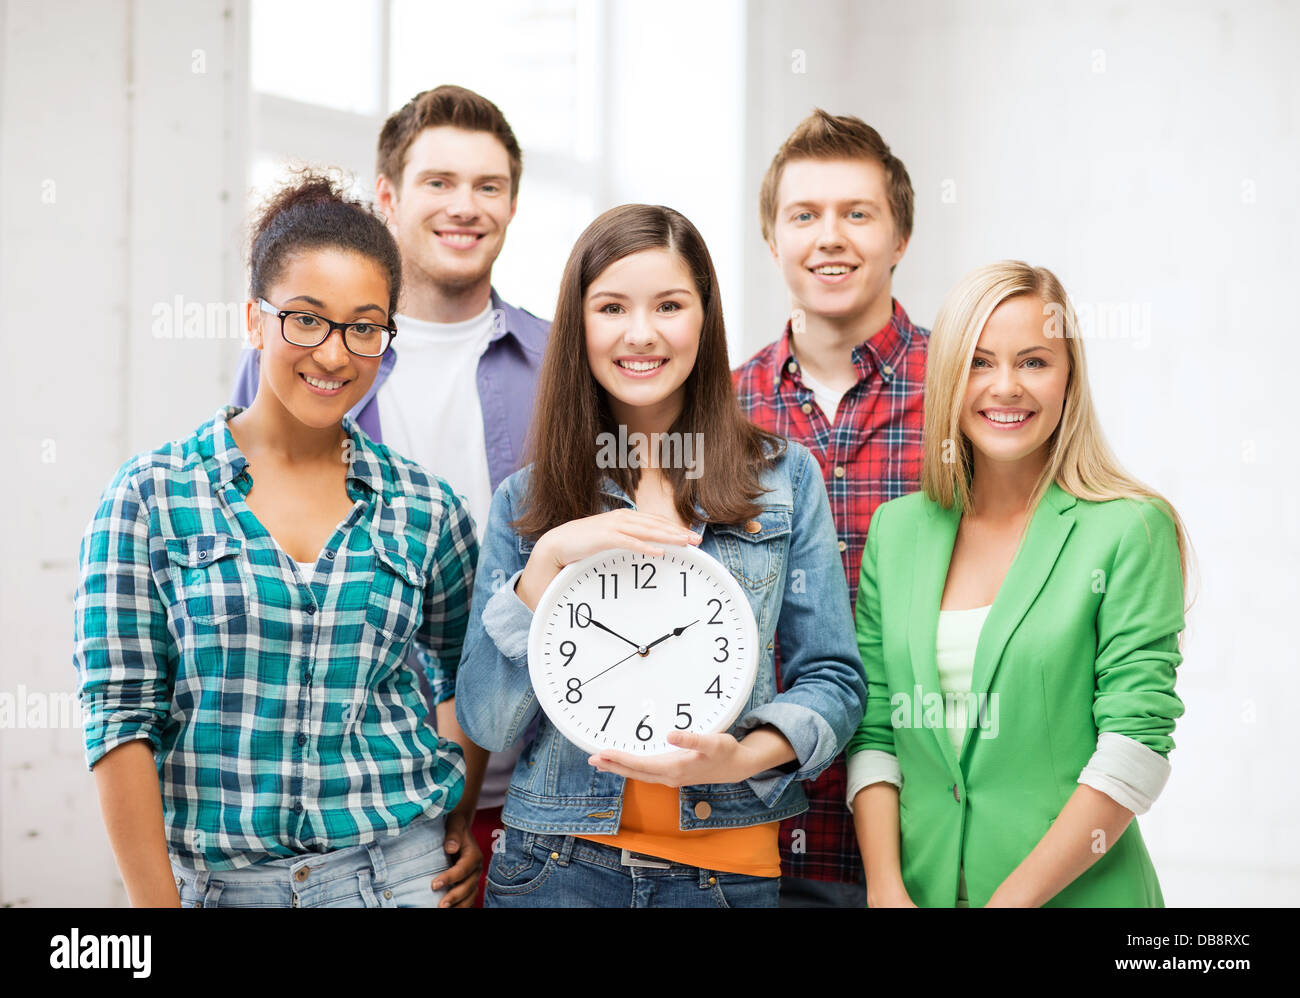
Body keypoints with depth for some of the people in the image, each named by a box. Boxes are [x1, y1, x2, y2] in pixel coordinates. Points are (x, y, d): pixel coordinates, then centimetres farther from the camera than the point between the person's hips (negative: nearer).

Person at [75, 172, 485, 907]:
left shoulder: (426, 510, 2)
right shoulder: (151, 497, -5)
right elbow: (122, 720, -6)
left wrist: (464, 816, 4)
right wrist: (157, 901, -9)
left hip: (400, 872, 1)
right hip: (215, 879, -1)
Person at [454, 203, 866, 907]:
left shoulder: (786, 479, 2)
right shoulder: (525, 501, 2)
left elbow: (833, 678, 1)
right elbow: (483, 723, -4)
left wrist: (745, 756, -17)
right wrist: (548, 560, -15)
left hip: (731, 868, 0)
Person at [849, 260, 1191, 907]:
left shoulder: (1131, 531, -7)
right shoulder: (896, 529, 4)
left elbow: (1137, 749, -12)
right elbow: (872, 731, 4)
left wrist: (1015, 896, -17)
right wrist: (887, 890, -9)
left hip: (1079, 893, -3)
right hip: (920, 885, 3)